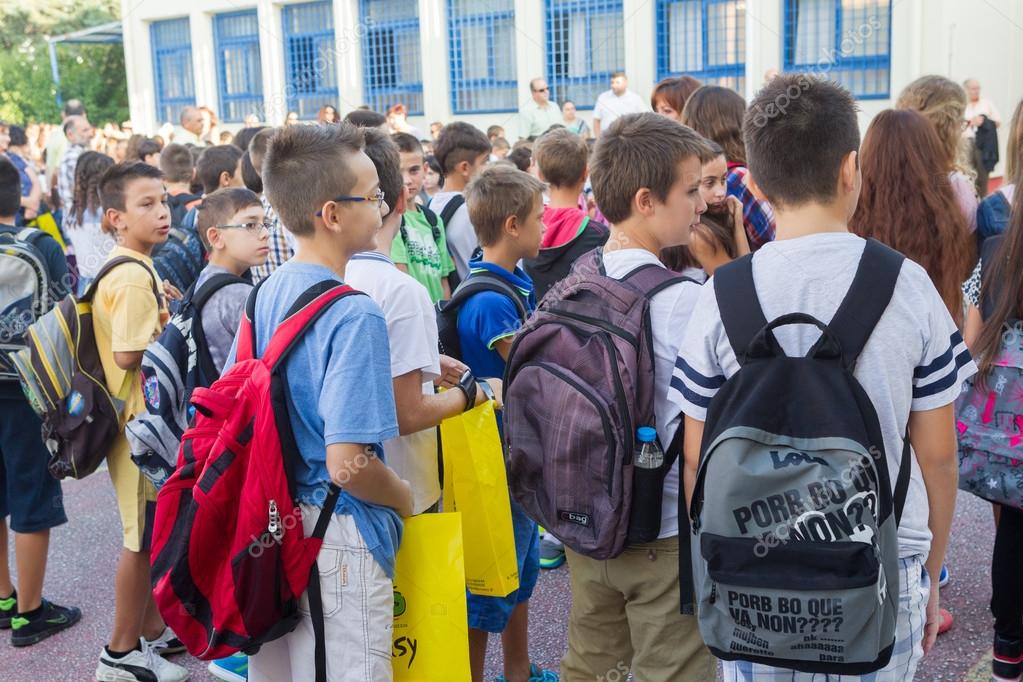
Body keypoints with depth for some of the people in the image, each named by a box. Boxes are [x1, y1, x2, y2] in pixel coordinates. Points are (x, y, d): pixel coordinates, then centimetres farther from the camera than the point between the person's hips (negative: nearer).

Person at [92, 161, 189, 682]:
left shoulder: (128, 268, 11)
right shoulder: (134, 277, -21)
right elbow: (129, 354, -26)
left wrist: (159, 314, 4)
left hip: (145, 418, 10)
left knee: (155, 532, 19)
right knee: (144, 538, 3)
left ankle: (152, 631, 33)